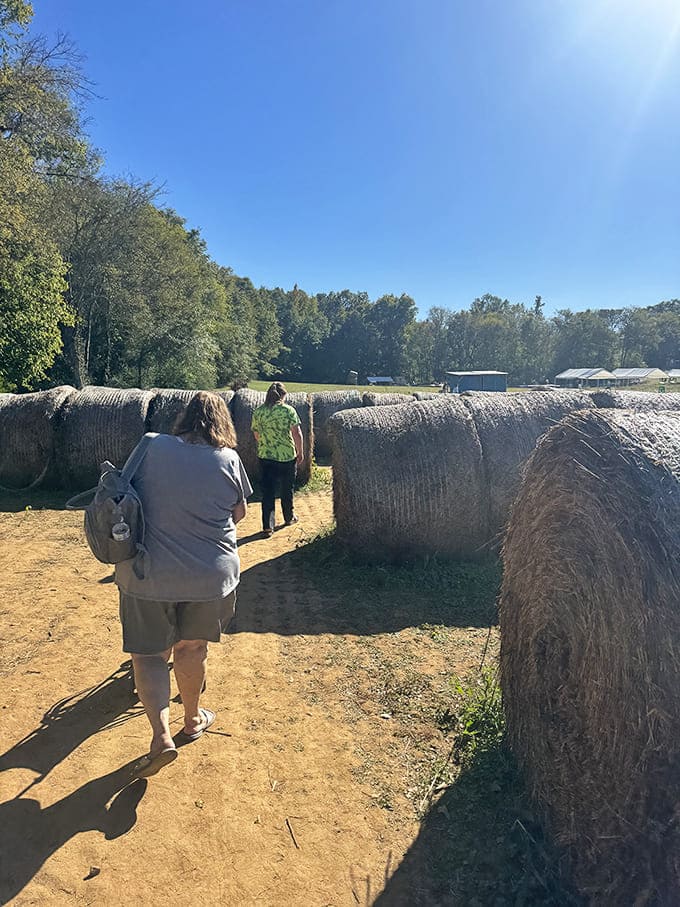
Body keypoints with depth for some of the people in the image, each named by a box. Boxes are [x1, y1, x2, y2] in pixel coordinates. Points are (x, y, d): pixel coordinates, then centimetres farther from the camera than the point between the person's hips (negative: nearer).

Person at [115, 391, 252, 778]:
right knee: (191, 647, 20)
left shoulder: (154, 448, -5)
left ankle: (161, 737, 2)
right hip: (211, 574, 1)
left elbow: (132, 496, 6)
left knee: (149, 653, 13)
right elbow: (240, 513, 5)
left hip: (148, 572, 0)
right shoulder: (228, 459, -6)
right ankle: (193, 720, 38)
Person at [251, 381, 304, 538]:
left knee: (268, 491, 6)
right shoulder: (288, 410, -10)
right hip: (287, 456, -2)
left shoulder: (258, 412, -1)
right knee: (287, 489, 17)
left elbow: (256, 435, 8)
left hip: (265, 456, 2)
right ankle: (289, 517, 35)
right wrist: (300, 452, -1)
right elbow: (297, 434, -13)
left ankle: (268, 526, 2)